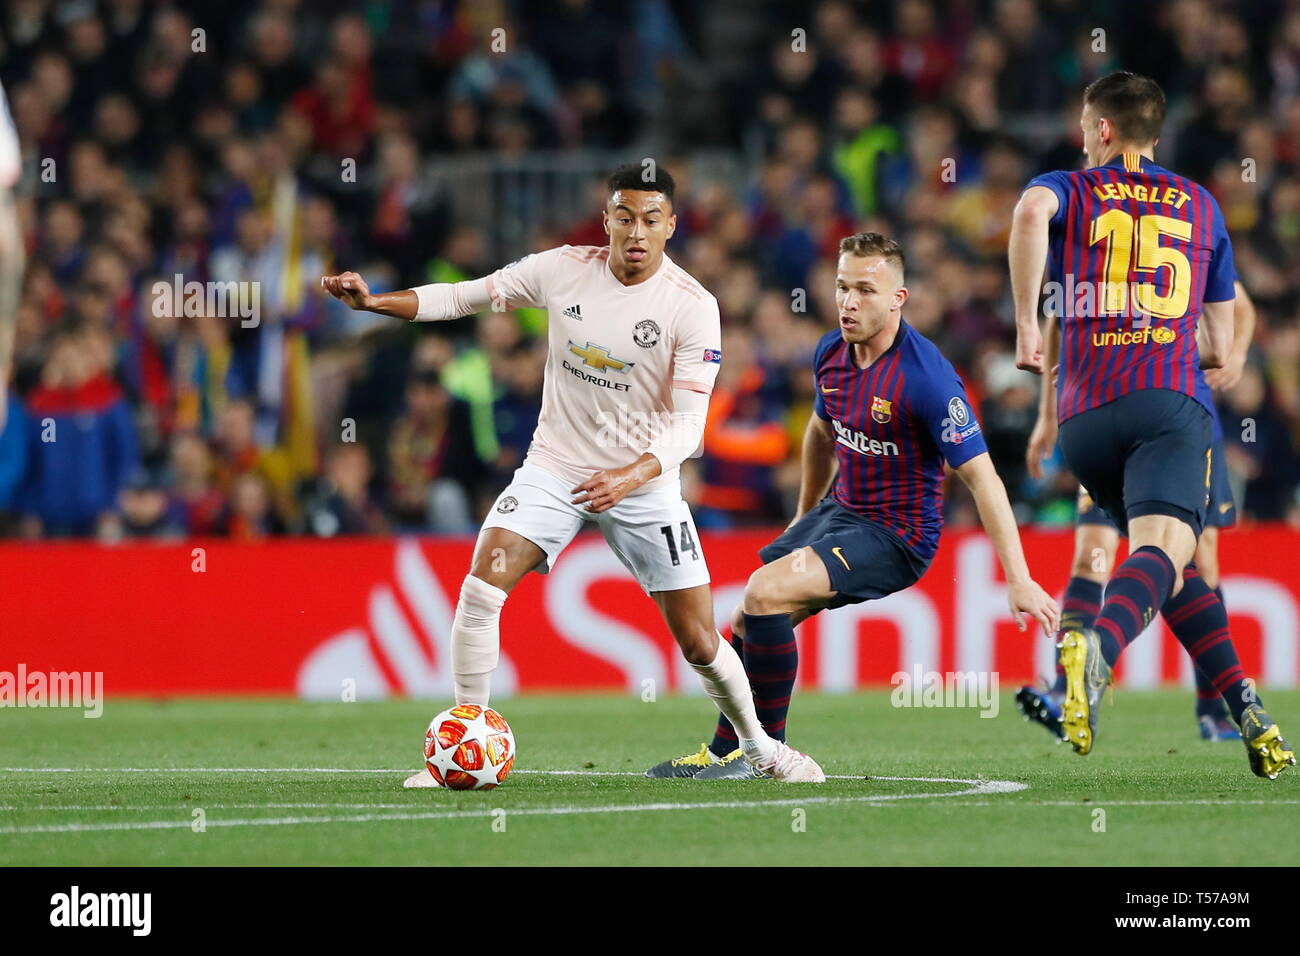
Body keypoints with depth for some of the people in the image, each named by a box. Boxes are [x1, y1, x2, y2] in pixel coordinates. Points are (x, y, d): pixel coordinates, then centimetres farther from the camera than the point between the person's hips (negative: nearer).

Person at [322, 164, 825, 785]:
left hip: (642, 480, -2)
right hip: (554, 468, 2)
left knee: (699, 641, 0)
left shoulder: (692, 307, -15)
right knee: (481, 586, -19)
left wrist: (631, 476, -35)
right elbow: (462, 297, 2)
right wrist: (371, 301, -11)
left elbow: (687, 425, -17)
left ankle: (758, 745, 27)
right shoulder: (563, 270, -7)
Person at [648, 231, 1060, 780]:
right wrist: (803, 518, 31)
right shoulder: (831, 353, 0)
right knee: (747, 619, 11)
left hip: (896, 536, -8)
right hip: (839, 512, 8)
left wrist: (1019, 580, -29)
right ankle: (723, 754, 30)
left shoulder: (927, 377, -24)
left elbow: (980, 476, -24)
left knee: (765, 592, -23)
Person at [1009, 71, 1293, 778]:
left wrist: (1026, 325, -7)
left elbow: (1031, 212, -14)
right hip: (1169, 402, -1)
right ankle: (1099, 645, -52)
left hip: (1084, 415, 1)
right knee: (1165, 552, -21)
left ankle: (1244, 707, 14)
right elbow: (1220, 348, 24)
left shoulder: (1067, 191, 15)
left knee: (1164, 554, 19)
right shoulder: (1200, 207, 22)